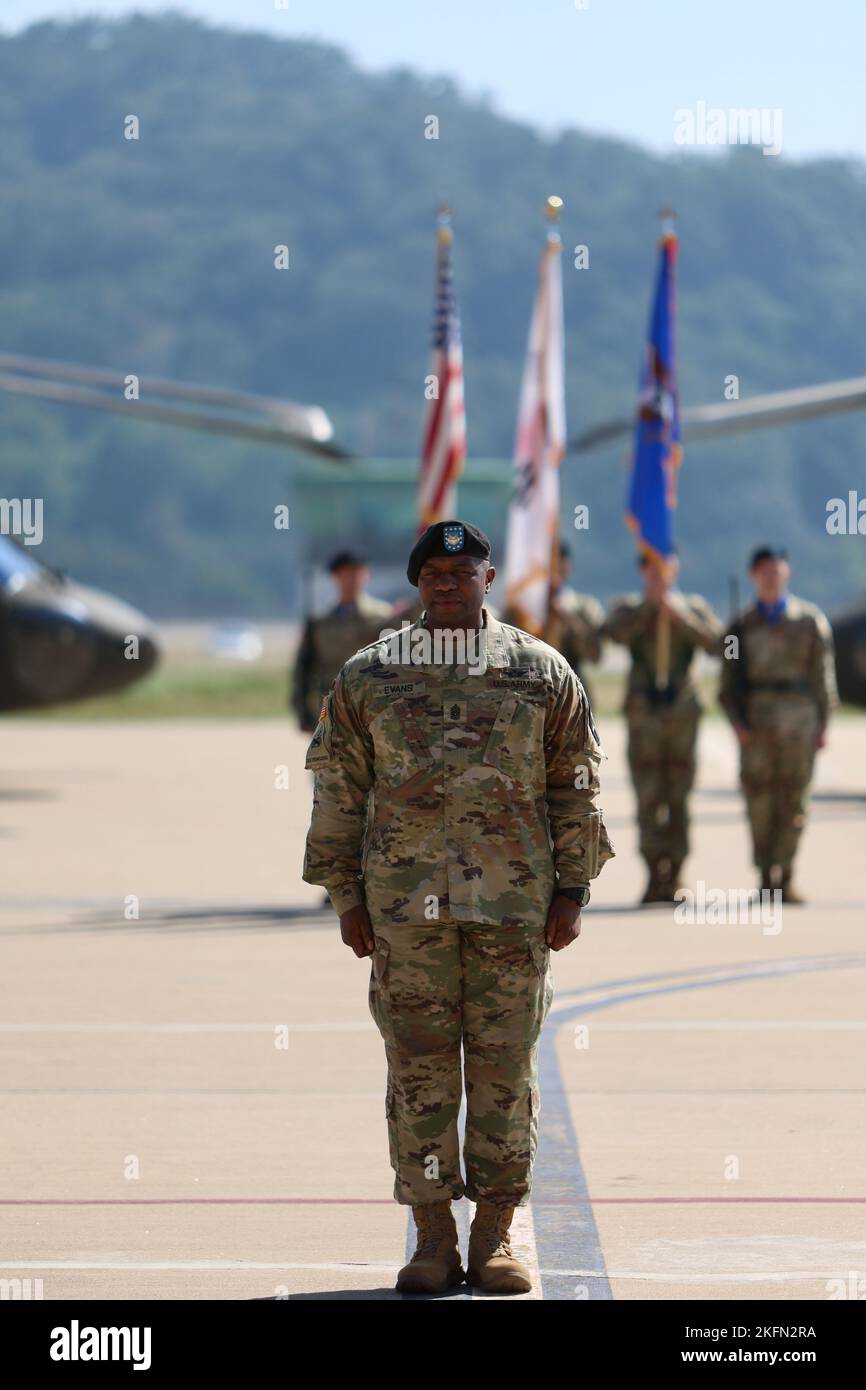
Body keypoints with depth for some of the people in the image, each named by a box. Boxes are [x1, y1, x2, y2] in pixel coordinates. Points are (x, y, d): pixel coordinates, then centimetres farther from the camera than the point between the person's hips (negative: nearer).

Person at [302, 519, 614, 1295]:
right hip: (405, 903, 0)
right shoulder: (369, 678, 7)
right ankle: (433, 1239, 6)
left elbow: (576, 788, 8)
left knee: (505, 1065, 2)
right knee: (419, 1067, 0)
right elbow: (338, 793, 9)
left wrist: (572, 891, 2)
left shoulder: (542, 673, 7)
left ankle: (495, 1238, 9)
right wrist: (345, 898, 3)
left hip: (514, 904, 0)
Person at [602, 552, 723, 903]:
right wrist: (649, 603, -14)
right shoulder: (628, 608, 8)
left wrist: (680, 616, -14)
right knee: (648, 798, -6)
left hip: (682, 712, 0)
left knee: (678, 798, 0)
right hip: (643, 713, 0)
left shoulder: (694, 607, 9)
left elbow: (715, 643, -7)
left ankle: (673, 877, 5)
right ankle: (656, 875, -4)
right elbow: (614, 633, -13)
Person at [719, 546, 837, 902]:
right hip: (755, 722, 1)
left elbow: (823, 674, 8)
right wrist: (737, 721, -4)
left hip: (798, 719, -1)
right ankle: (766, 876, 2)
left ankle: (784, 877, 0)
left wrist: (823, 723, 2)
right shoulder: (742, 625, 10)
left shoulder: (810, 620, 8)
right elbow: (729, 681, 10)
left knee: (794, 799, -4)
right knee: (759, 800, -4)